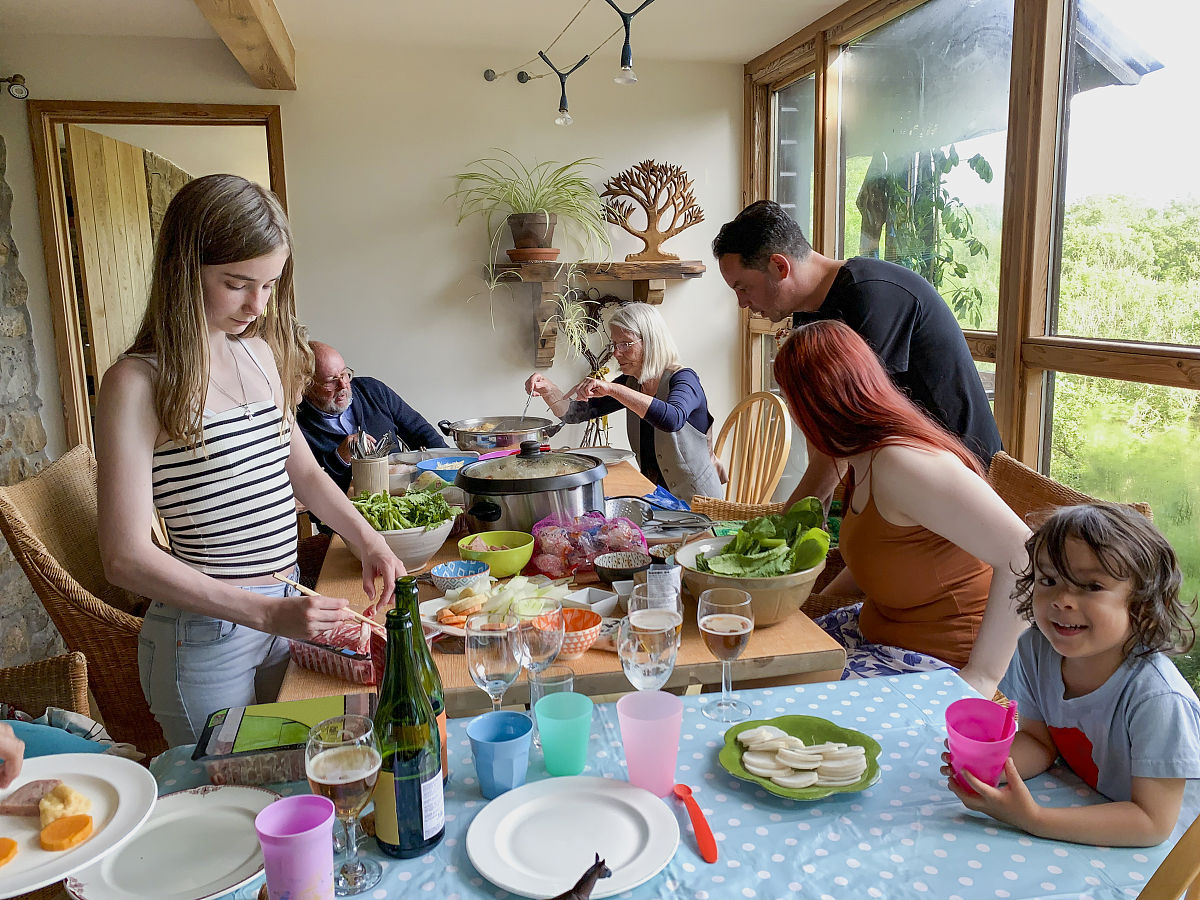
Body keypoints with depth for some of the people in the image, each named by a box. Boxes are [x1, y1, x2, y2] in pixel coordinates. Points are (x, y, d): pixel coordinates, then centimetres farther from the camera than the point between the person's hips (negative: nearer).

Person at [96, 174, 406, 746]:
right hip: (205, 632, -6)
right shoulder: (138, 384, -17)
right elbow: (126, 557, -19)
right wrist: (265, 611, -24)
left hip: (284, 611, 7)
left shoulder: (262, 354, 5)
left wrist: (366, 539, 0)